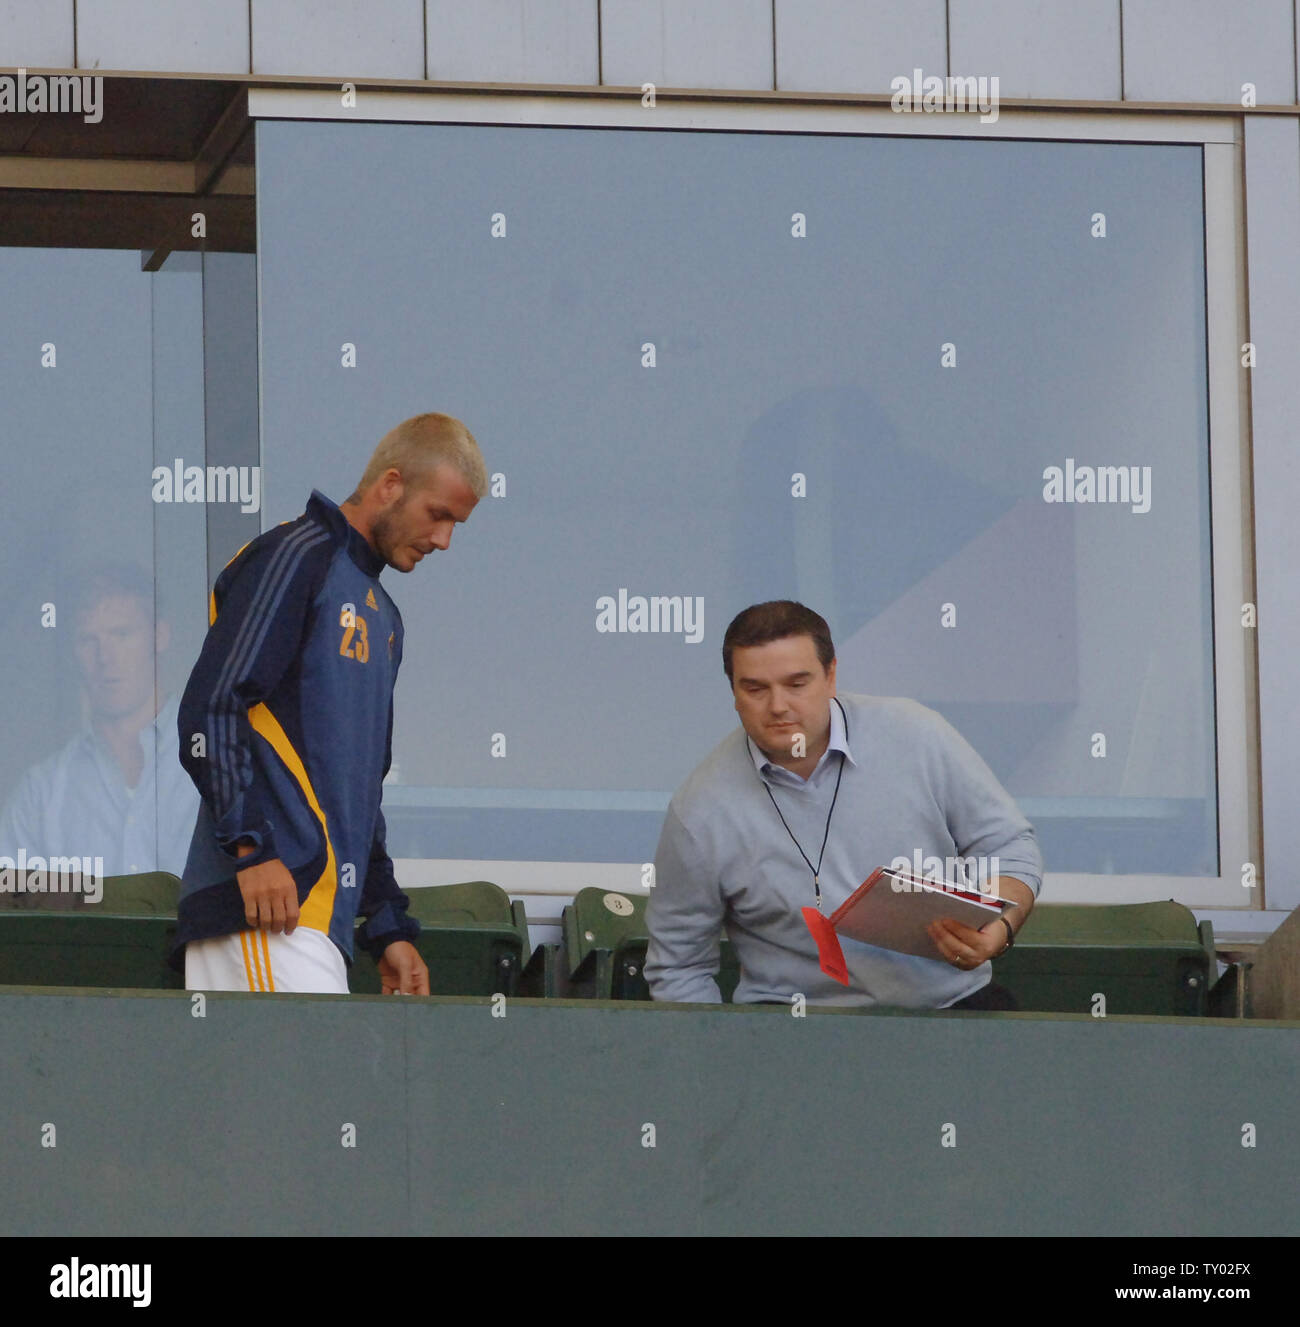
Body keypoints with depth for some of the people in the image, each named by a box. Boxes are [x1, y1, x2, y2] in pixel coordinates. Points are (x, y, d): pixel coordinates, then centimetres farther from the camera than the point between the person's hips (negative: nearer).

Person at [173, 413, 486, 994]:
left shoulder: (380, 614, 27)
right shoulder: (295, 557, -2)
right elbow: (208, 710, -12)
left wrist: (388, 928, 25)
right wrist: (251, 848, -20)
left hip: (324, 912, 9)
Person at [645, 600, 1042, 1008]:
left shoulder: (918, 736, 0)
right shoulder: (701, 810, -2)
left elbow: (1008, 848, 8)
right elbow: (678, 966, 7)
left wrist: (999, 929, -13)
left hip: (950, 1003, 1)